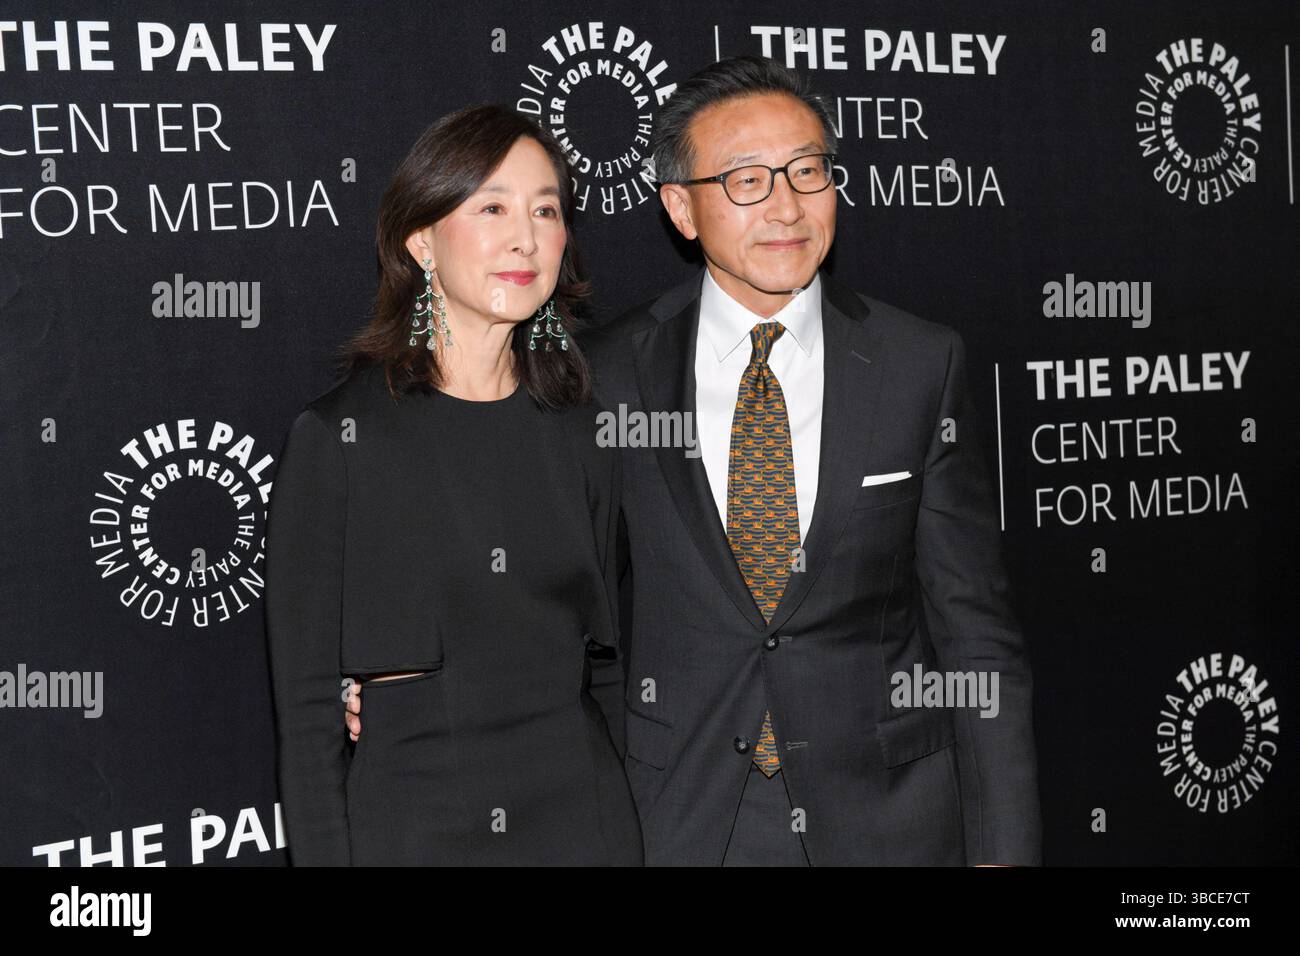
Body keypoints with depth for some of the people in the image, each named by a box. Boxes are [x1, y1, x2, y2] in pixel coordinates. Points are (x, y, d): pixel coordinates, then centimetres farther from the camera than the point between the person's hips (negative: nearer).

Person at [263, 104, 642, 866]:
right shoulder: (339, 435, -7)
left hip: (579, 818, 3)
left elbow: (604, 662, 10)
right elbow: (306, 695, -6)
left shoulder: (581, 433, 4)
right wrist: (325, 853, -11)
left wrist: (629, 827, 8)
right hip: (407, 822, -3)